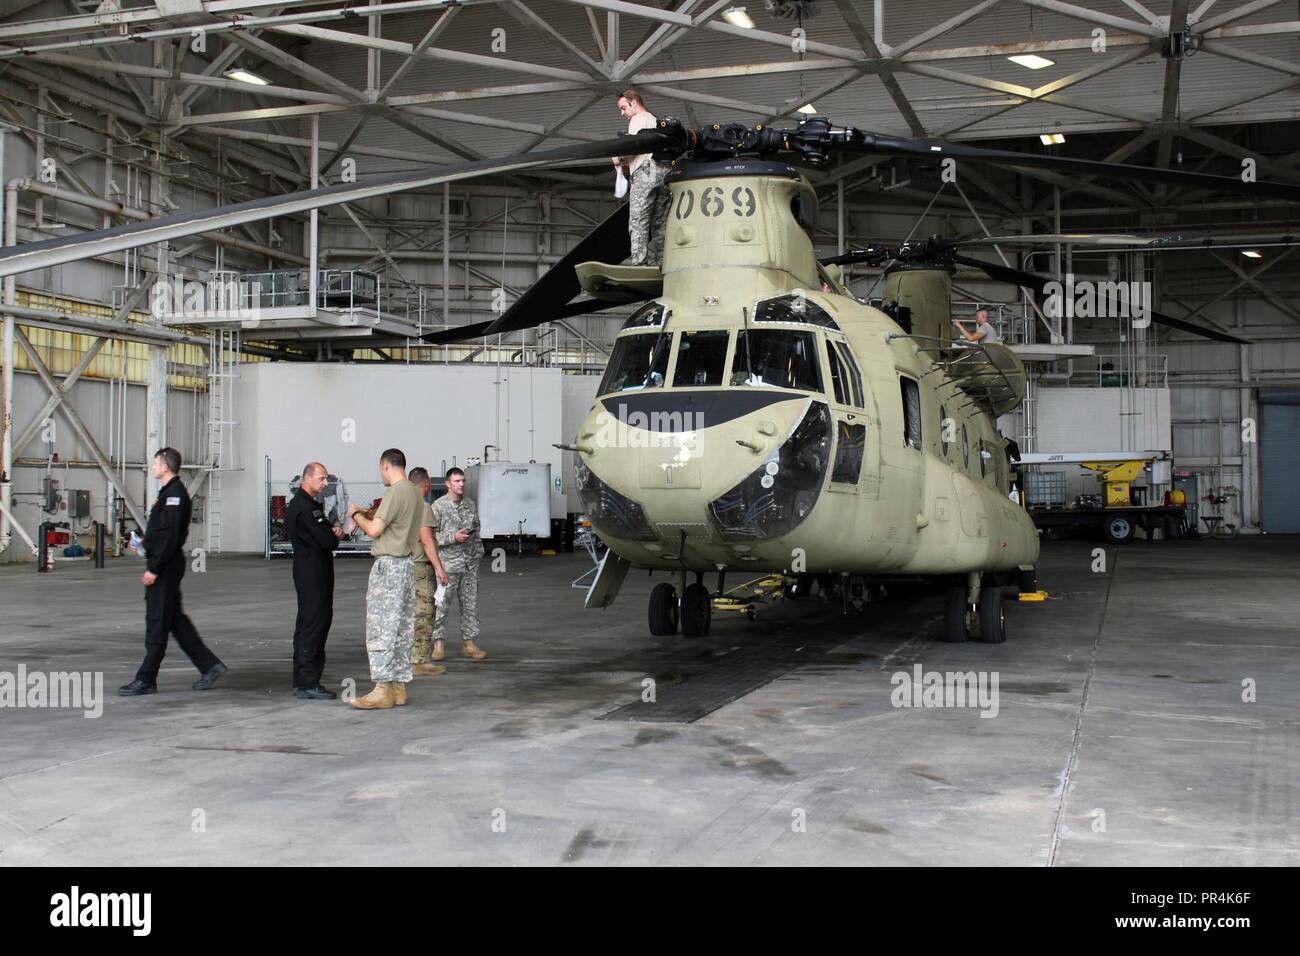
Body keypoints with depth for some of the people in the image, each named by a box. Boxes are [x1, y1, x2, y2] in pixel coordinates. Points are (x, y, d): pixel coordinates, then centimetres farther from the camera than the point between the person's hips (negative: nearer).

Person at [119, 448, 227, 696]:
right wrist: (145, 543, 16)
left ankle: (146, 680, 3)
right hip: (166, 566, 10)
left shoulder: (174, 493, -16)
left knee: (157, 622, -3)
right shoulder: (170, 491, 16)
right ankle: (209, 665, 16)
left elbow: (170, 535, -22)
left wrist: (154, 568, -23)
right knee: (174, 619, 13)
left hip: (166, 566, -10)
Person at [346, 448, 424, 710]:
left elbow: (374, 530, -16)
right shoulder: (415, 492, 12)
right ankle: (398, 687, 14)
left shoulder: (395, 492, -15)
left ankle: (383, 690, -6)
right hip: (406, 563, 9)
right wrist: (368, 516, 19)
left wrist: (356, 514, 0)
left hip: (388, 565, -9)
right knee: (402, 628, 10)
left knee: (381, 627, -6)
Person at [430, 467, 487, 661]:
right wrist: (453, 537, -17)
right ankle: (438, 644, 5)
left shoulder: (470, 504, 11)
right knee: (441, 605, -4)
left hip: (470, 563, 6)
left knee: (470, 604, 7)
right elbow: (430, 536, -10)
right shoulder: (438, 506, -7)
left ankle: (468, 642, 15)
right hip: (448, 563, -6)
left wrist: (478, 551, 16)